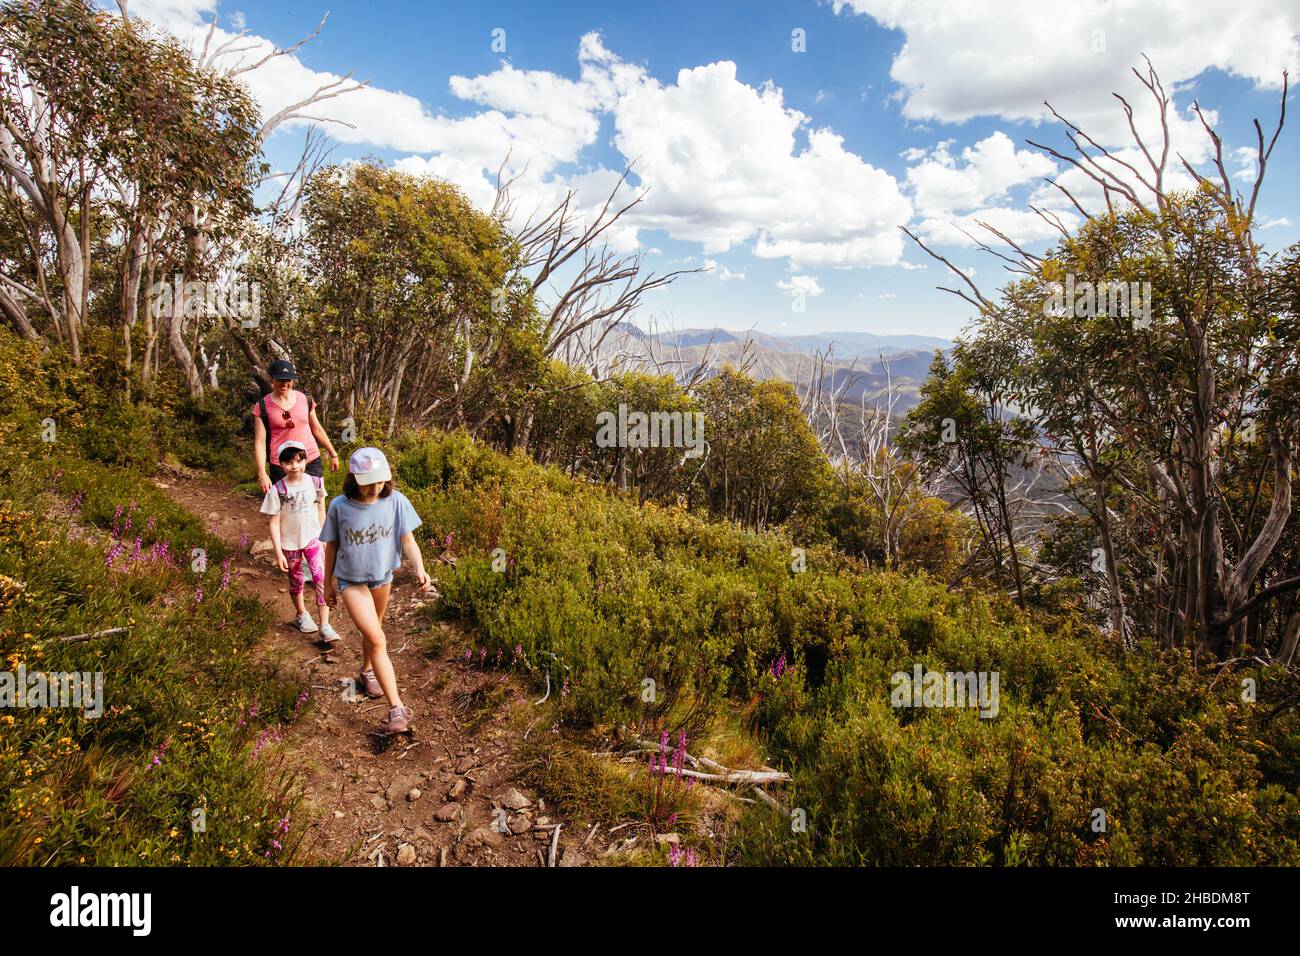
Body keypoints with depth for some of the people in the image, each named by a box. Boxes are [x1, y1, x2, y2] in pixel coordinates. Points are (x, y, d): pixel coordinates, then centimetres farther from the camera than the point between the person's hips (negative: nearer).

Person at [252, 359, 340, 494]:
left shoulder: (304, 400, 6)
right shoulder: (263, 406, -2)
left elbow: (317, 429, 16)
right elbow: (260, 442, -4)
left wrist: (333, 454, 20)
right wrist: (262, 474, -12)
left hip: (311, 462, 2)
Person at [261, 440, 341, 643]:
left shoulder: (315, 482, -8)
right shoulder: (277, 490, -15)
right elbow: (274, 523, -10)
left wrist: (323, 536, 12)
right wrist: (279, 552, -12)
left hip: (313, 539, 1)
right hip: (290, 544, -1)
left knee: (321, 580, -9)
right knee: (296, 582, 17)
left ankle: (325, 627, -6)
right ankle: (302, 615, 42)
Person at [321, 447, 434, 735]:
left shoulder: (395, 501, -18)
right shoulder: (339, 506, -19)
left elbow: (407, 540, -14)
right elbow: (331, 546, -5)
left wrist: (420, 569, -32)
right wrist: (327, 583, 4)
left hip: (382, 576, 3)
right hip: (351, 580, -3)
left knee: (372, 632, 25)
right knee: (377, 641, -12)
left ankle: (367, 673, 56)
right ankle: (397, 709, -9)